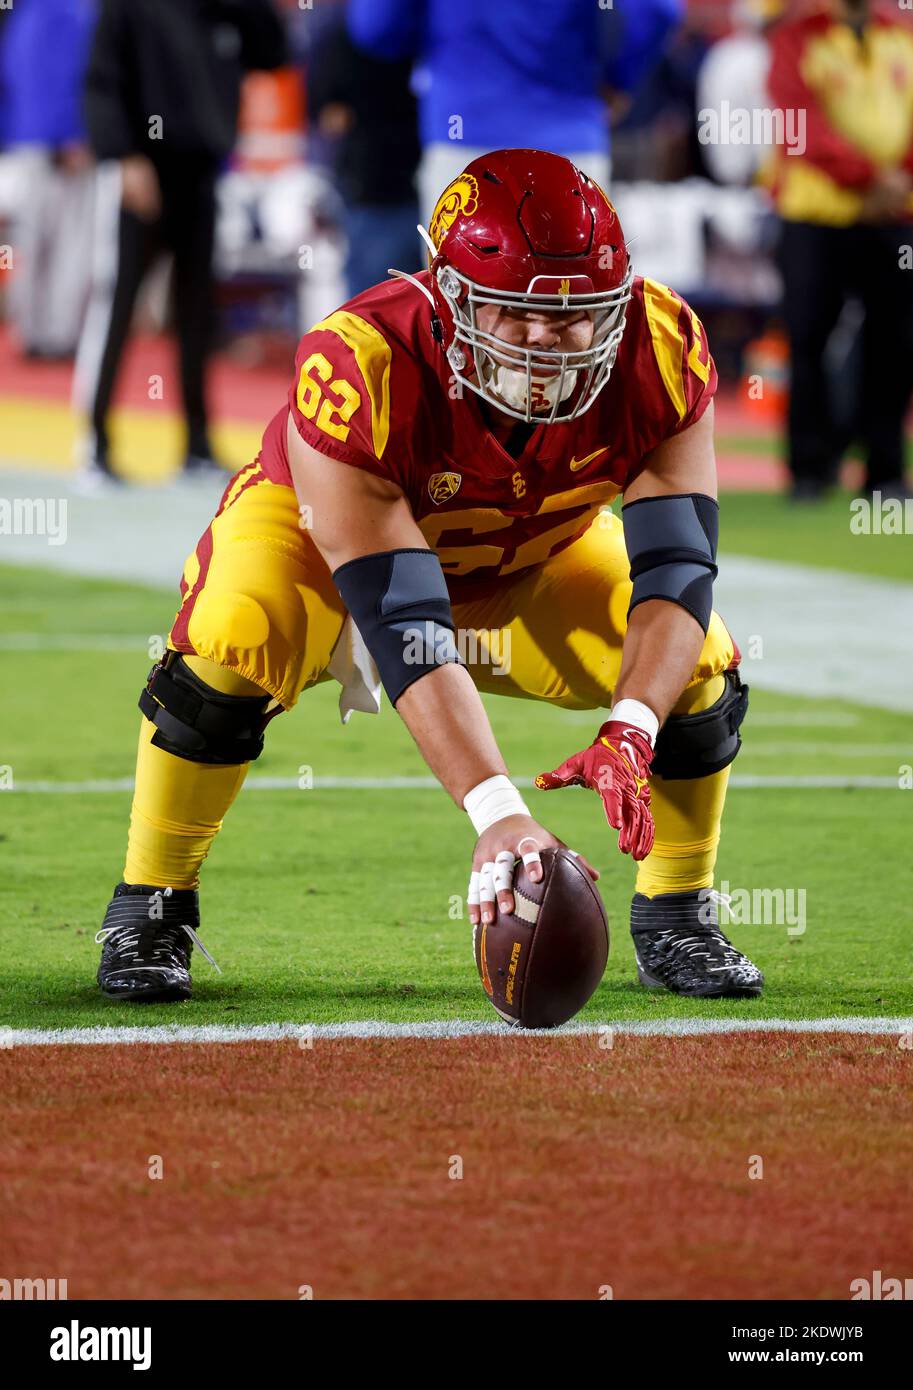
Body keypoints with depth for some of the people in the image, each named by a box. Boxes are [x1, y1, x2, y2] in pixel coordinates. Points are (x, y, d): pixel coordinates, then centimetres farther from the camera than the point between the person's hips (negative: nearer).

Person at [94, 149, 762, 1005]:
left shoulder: (660, 354, -32)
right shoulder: (360, 371, -43)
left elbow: (677, 567, -29)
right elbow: (406, 636, -45)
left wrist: (630, 735, -48)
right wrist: (496, 814, -55)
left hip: (535, 551, 3)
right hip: (322, 519, -3)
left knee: (701, 670, -18)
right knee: (226, 650, -32)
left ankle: (675, 920, 8)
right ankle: (151, 910, -9)